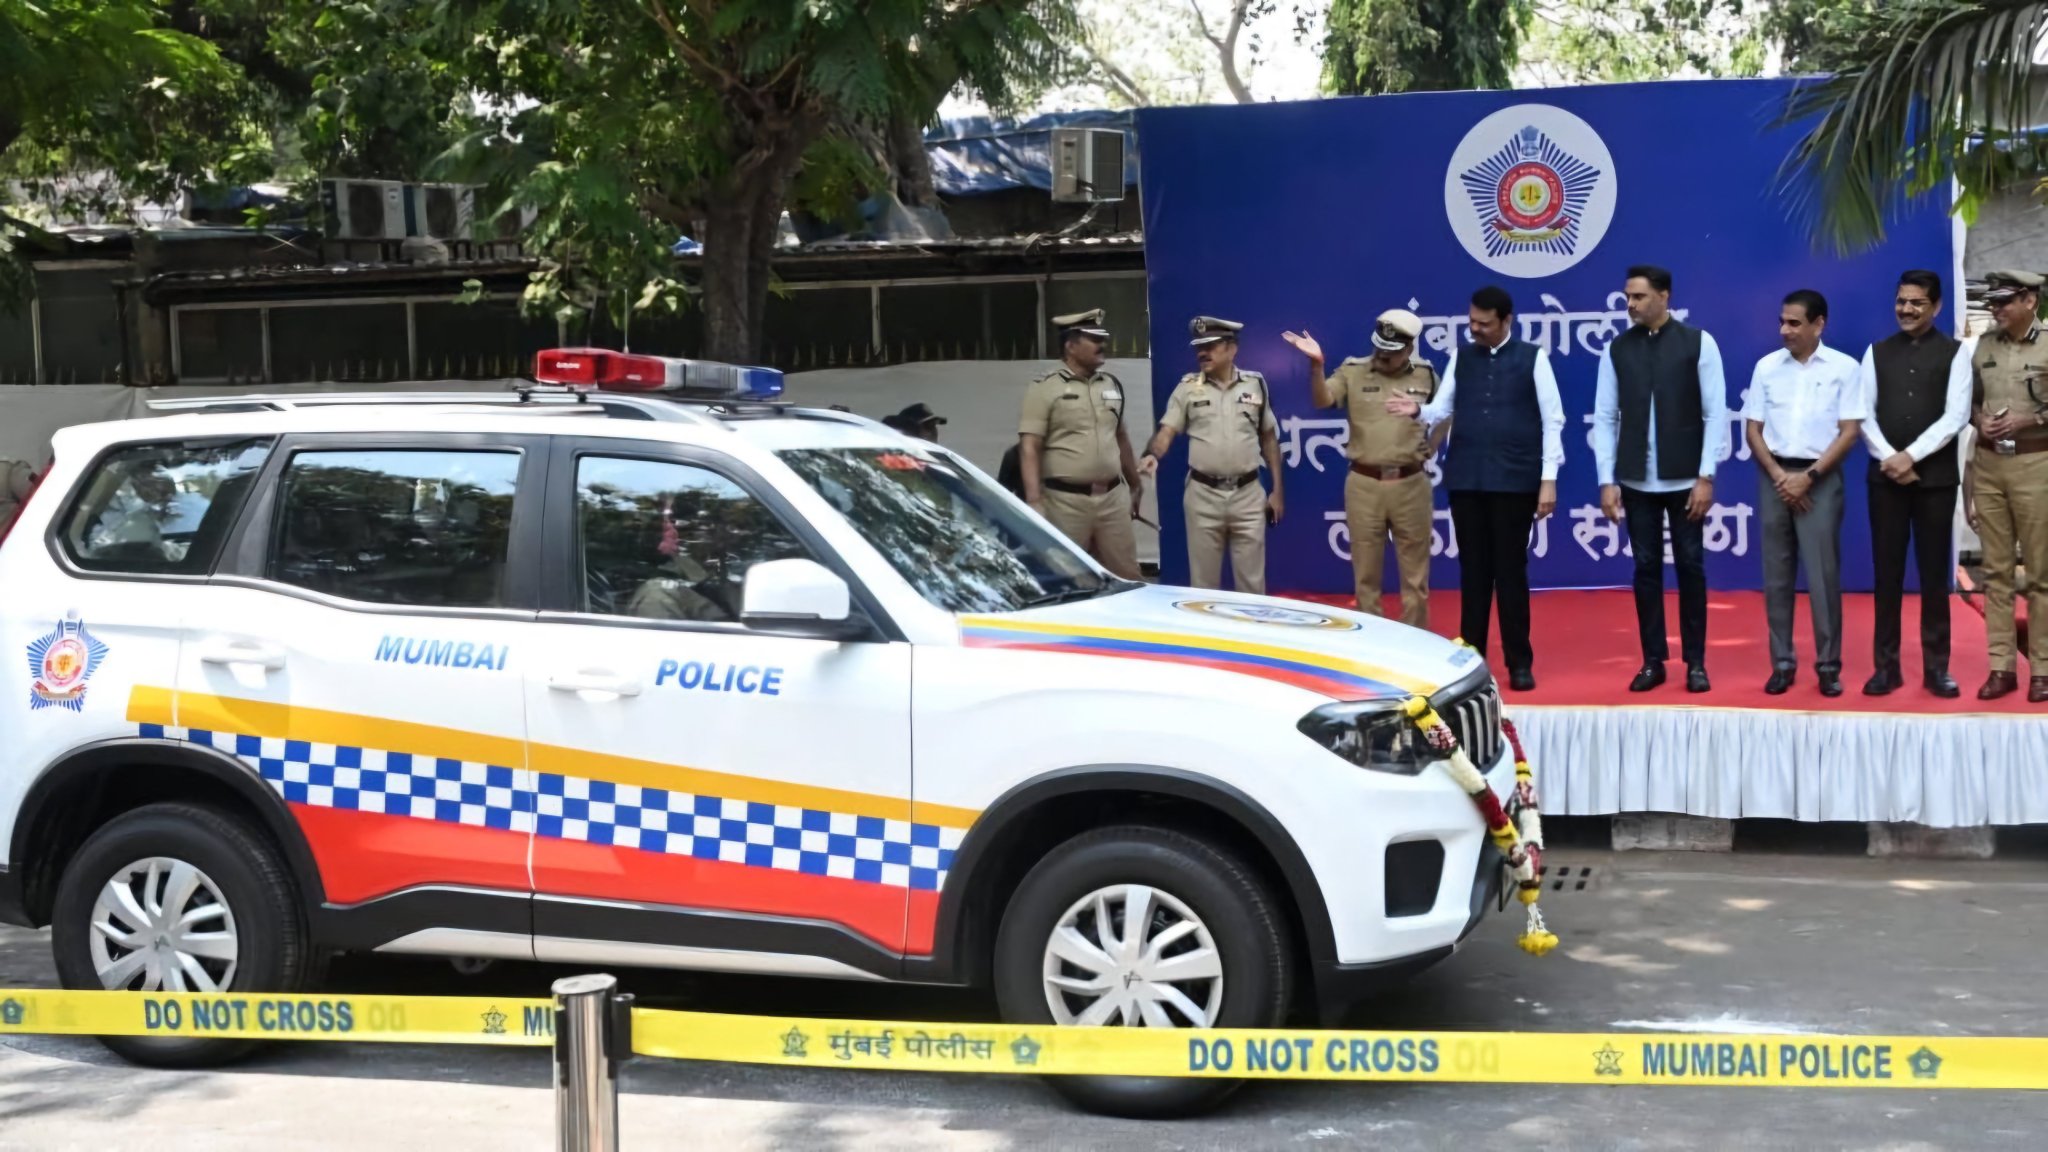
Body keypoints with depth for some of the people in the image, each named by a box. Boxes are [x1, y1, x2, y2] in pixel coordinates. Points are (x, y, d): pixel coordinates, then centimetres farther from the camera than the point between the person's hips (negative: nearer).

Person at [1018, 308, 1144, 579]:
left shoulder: (1112, 385, 13)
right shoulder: (1045, 389, -6)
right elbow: (1029, 447, -12)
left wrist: (1135, 485, 25)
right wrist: (1034, 500, -21)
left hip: (1113, 498, 5)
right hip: (1066, 501, -5)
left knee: (1126, 576, 7)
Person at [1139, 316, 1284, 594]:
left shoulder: (1255, 384, 5)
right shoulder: (1188, 386, 1)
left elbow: (1269, 439, 11)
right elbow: (1167, 431, -5)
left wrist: (1277, 489, 7)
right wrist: (1151, 455, -27)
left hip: (1248, 493, 1)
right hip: (1203, 495, 0)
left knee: (1251, 581, 6)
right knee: (1203, 580, 5)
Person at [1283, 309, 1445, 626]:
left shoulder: (1426, 376, 4)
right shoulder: (1353, 372, -2)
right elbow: (1321, 400, -18)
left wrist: (1432, 445, 7)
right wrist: (1316, 365, -33)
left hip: (1410, 484, 1)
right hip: (1364, 484, -1)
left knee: (1415, 574, 8)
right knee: (1366, 574, 7)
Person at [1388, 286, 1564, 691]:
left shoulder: (1533, 358, -1)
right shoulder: (1461, 358, 9)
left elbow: (1552, 420, -2)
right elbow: (1443, 409, 8)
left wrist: (1549, 479, -7)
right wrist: (1418, 411, -16)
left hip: (1514, 480, -3)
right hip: (1465, 479, 3)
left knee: (1511, 570, 2)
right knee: (1473, 570, 7)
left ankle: (1519, 663, 10)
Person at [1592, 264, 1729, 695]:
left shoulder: (1698, 342, -2)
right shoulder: (1617, 349, 4)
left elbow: (1715, 413, -3)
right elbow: (1605, 418, 5)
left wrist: (1706, 476, -9)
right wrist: (1607, 480, -1)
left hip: (1685, 479, -2)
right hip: (1637, 481, 2)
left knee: (1691, 567, 3)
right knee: (1646, 569, 5)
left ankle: (1695, 663, 13)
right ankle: (1653, 661, 13)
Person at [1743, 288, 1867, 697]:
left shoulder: (1843, 368, -2)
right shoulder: (1766, 367, 6)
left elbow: (1850, 432, -5)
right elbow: (1753, 429, 7)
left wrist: (1808, 476, -12)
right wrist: (1778, 475, -6)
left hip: (1820, 478, -3)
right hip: (1775, 476, 3)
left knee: (1823, 574, -3)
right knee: (1777, 574, 5)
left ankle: (1828, 665, 5)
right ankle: (1782, 662, 11)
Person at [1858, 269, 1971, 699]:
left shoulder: (1954, 353, 1)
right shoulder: (1877, 352, 9)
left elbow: (1956, 415, -7)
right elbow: (1864, 413, 4)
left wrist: (1911, 456, -14)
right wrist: (1889, 458, -10)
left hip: (1935, 476, -2)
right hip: (1885, 476, 2)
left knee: (1934, 572, 4)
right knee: (1887, 571, 4)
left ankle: (1936, 667, 10)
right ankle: (1886, 665, 9)